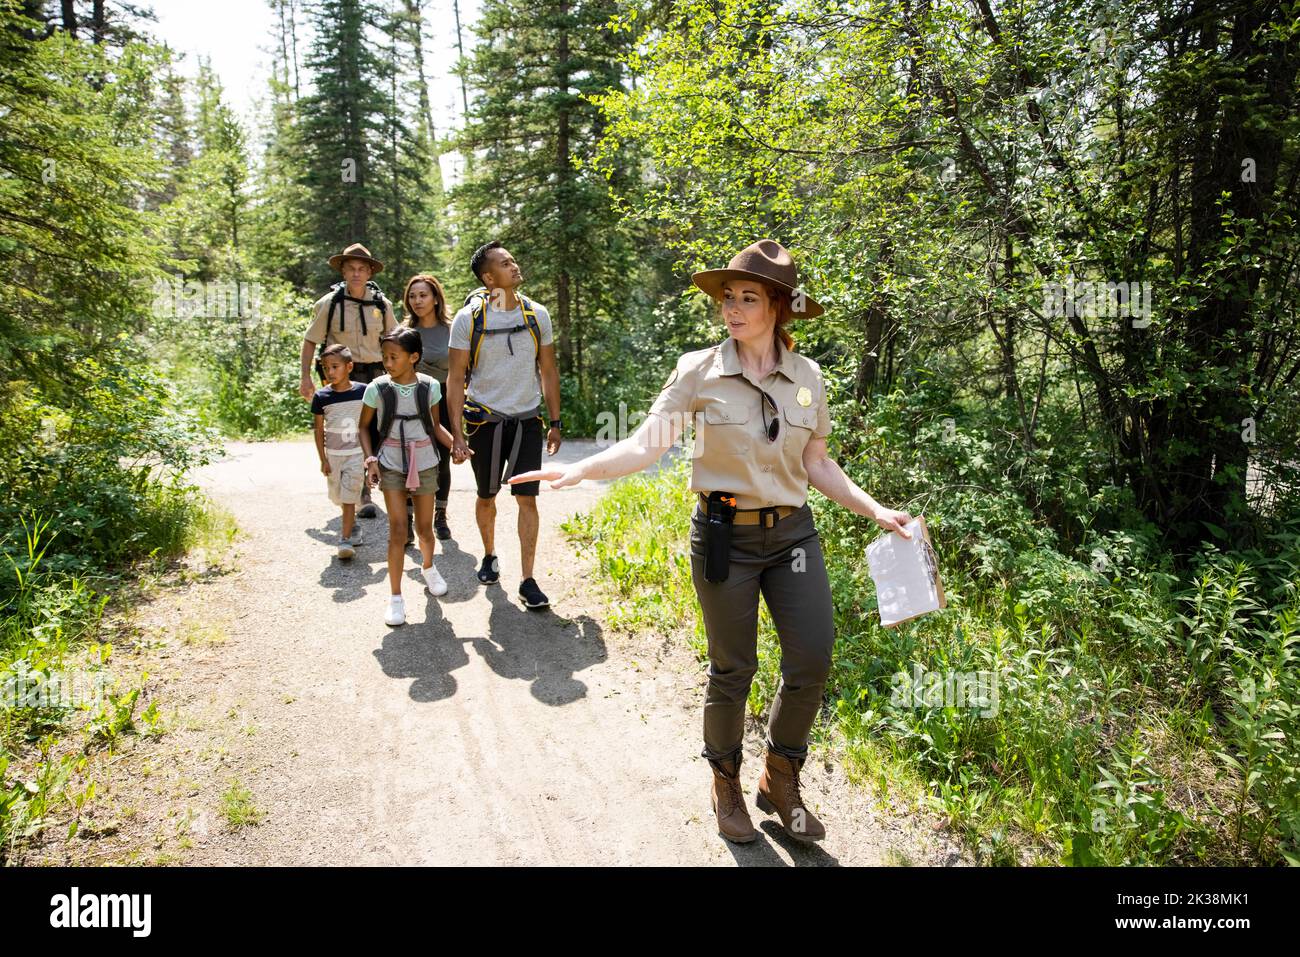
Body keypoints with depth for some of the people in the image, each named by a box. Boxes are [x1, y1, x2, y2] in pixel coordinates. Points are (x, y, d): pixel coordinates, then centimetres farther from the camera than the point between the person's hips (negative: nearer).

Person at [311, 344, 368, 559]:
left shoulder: (363, 391, -8)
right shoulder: (321, 397, -7)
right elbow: (319, 430, -1)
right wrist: (323, 460, -2)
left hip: (357, 453, -2)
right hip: (333, 454, 2)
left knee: (349, 497, -7)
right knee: (339, 497, 14)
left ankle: (345, 539, -5)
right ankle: (353, 525, 38)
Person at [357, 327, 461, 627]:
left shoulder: (430, 386, -5)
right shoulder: (377, 388, -8)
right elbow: (364, 426, 4)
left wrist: (455, 444, -8)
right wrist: (370, 458, -9)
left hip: (424, 464, 1)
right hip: (391, 466, -1)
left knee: (424, 529, 11)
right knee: (397, 530, -7)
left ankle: (428, 568, 43)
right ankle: (395, 597, 2)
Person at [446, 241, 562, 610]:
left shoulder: (536, 314, 0)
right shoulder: (468, 318, -8)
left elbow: (548, 371, 7)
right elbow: (456, 379, -6)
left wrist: (555, 423, 6)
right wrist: (457, 435, -11)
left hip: (527, 420, 1)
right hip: (485, 420, -1)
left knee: (527, 499, -2)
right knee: (486, 497, 14)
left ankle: (527, 580, 5)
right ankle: (490, 556, 40)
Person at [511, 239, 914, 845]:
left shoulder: (807, 376, 2)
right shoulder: (699, 371, -8)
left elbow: (816, 463, 10)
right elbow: (645, 446, -13)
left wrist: (873, 510, 5)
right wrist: (579, 470, -27)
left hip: (793, 533, 3)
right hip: (724, 537, -3)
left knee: (812, 662, 2)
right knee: (733, 669, 8)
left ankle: (780, 779, 28)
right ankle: (726, 783, 34)